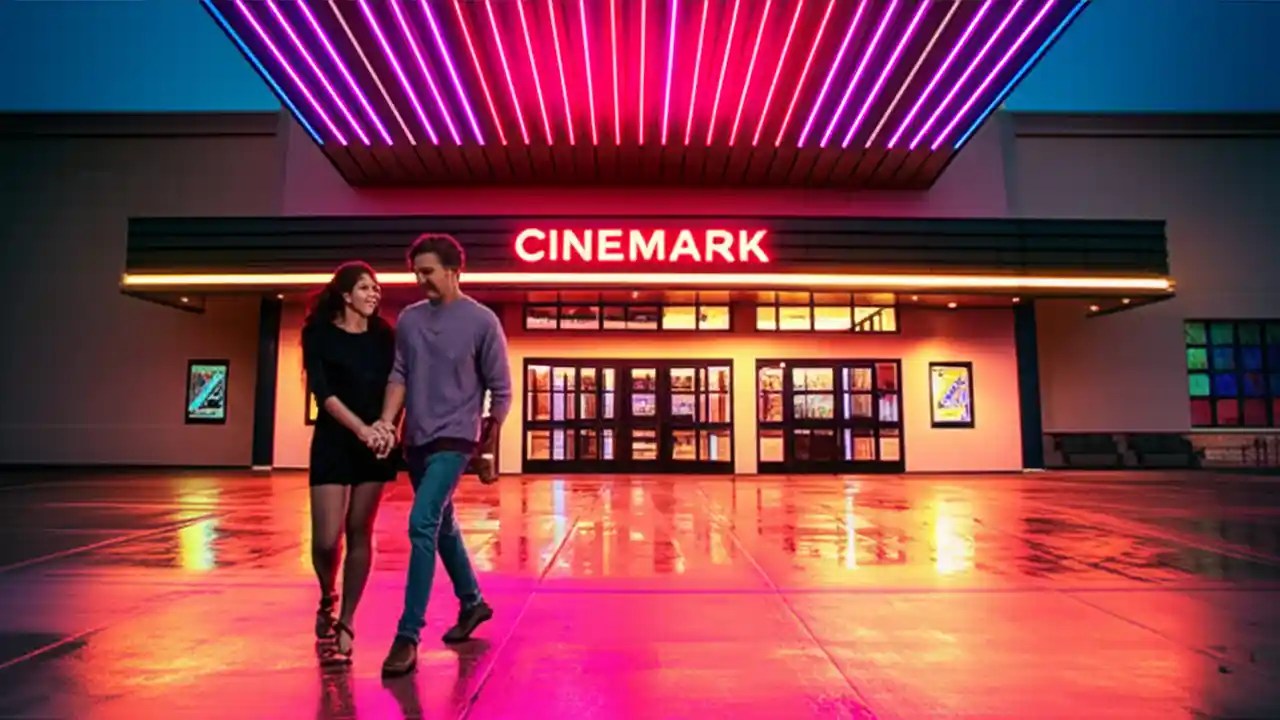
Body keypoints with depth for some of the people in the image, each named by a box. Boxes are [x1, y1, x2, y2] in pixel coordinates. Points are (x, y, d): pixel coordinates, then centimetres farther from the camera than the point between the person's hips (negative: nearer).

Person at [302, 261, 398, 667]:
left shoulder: (384, 336, 7)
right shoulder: (319, 335, -2)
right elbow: (322, 391, -11)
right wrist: (361, 428, -22)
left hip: (376, 444, 2)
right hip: (333, 442, -2)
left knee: (359, 534, 2)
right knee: (326, 539, -5)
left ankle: (345, 625, 13)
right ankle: (327, 602, 26)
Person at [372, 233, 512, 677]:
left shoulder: (482, 321, -6)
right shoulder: (408, 319, 7)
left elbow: (500, 389, -2)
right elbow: (399, 375, 5)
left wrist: (488, 438, 1)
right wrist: (386, 421, -11)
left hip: (454, 439, -6)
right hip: (415, 440, 6)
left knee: (422, 525, -17)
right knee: (443, 527, 16)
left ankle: (408, 635, -9)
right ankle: (472, 603, 35)